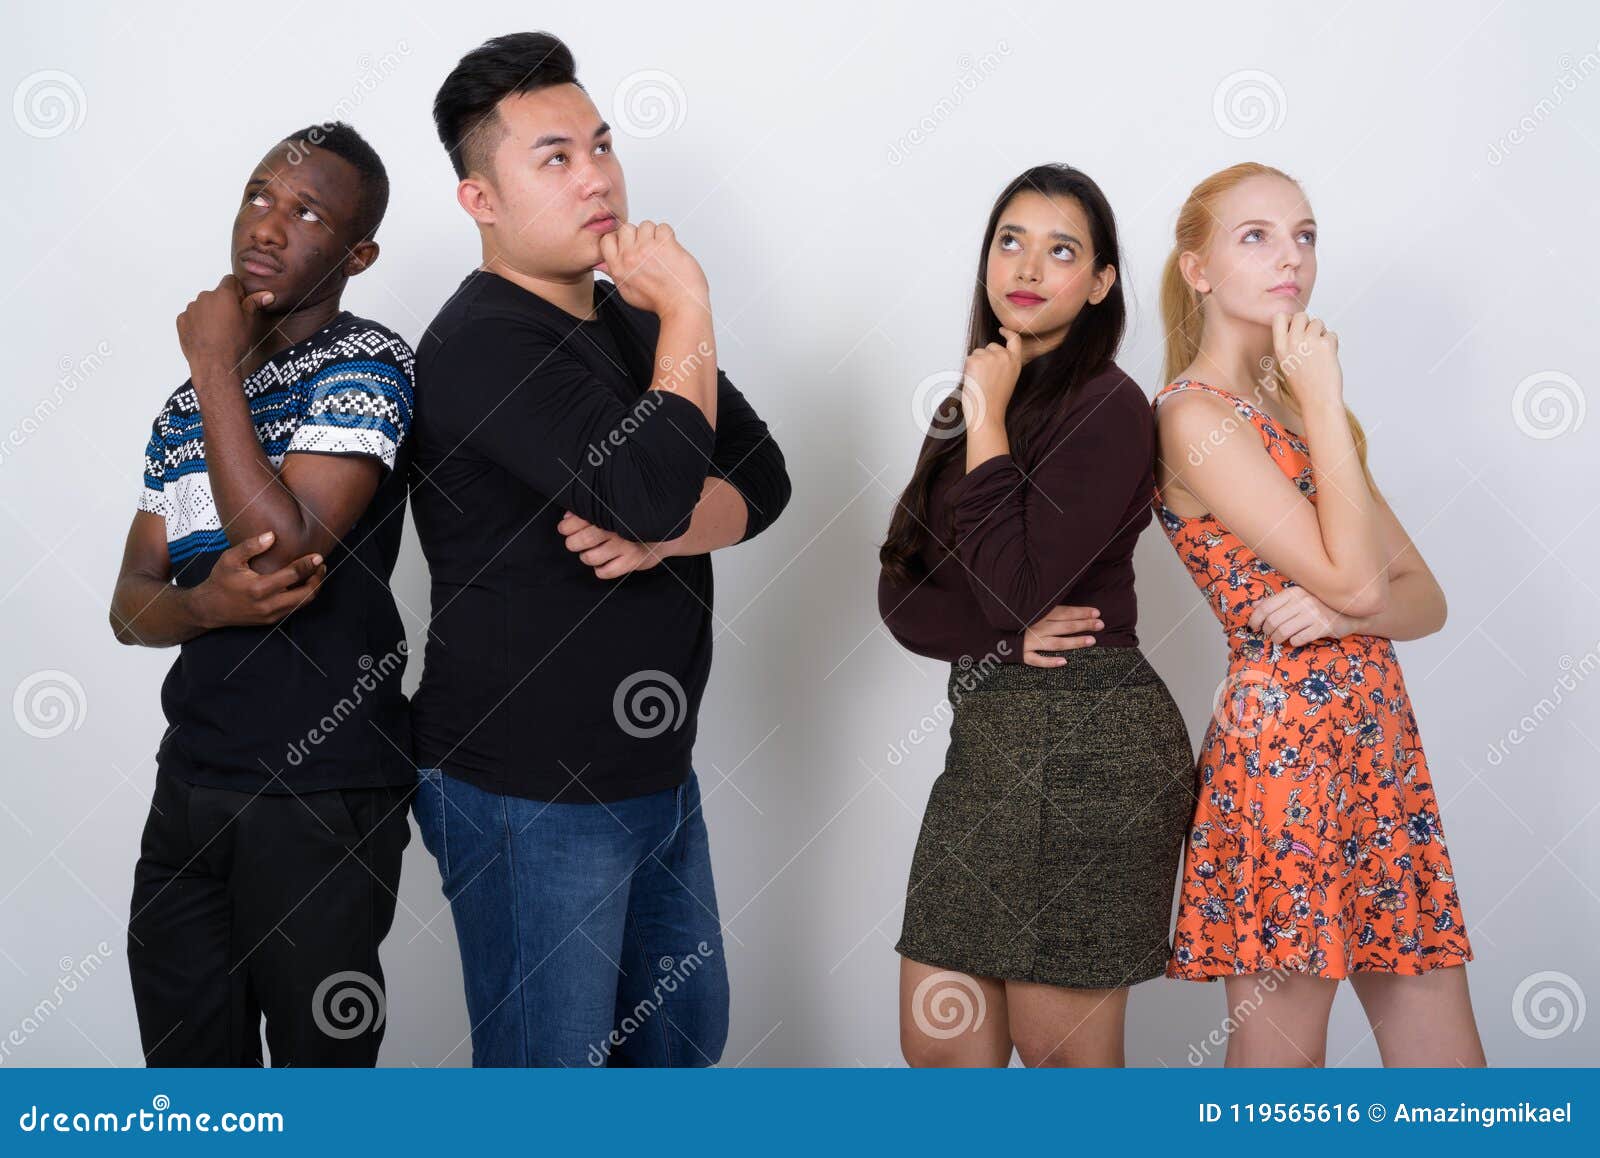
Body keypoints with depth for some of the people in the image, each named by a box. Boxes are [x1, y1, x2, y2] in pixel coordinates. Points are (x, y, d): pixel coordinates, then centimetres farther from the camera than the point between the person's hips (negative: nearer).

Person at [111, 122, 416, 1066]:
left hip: (324, 795, -6)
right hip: (190, 784, 7)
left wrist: (217, 363, -12)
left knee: (321, 1064, 5)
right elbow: (131, 603, 11)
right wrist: (208, 604, -12)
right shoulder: (191, 406, 13)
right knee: (186, 1067, 15)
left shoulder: (365, 365, -8)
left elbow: (289, 544, -22)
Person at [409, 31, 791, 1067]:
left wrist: (660, 534, -18)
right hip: (527, 796, -8)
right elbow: (652, 485, -31)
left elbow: (761, 480, 2)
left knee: (687, 1032, 21)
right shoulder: (480, 347, -19)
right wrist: (687, 310, -20)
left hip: (657, 776, 8)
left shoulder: (633, 320, 10)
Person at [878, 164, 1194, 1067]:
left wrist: (988, 422, -10)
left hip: (1086, 745, -7)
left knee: (1061, 1050, 2)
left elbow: (1015, 585, -18)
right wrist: (1005, 634, -10)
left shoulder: (1108, 406, -8)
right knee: (936, 1043, 10)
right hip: (986, 737, 8)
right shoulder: (975, 401, 16)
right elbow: (902, 593, 9)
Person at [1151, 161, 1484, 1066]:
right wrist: (1323, 398, -9)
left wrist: (1340, 609, -10)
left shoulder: (1298, 409, 17)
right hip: (1287, 747, -8)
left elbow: (1424, 599, 13)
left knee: (1446, 1061, 8)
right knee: (1284, 1058, -1)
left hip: (1383, 750, 8)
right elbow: (1356, 579, -16)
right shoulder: (1195, 414, -8)